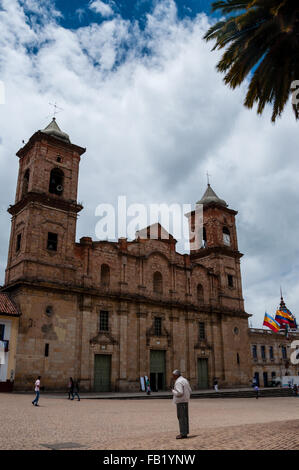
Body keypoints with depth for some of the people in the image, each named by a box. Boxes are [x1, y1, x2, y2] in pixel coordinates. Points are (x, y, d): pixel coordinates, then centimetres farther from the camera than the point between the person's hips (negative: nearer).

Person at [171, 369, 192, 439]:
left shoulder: (178, 382, -17)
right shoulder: (185, 380, 13)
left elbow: (179, 393, -25)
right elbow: (189, 390, 15)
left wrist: (173, 391, -9)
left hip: (180, 401, -10)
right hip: (185, 401, 10)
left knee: (181, 417, -5)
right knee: (185, 417, 12)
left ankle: (183, 434, -3)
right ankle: (185, 432, 17)